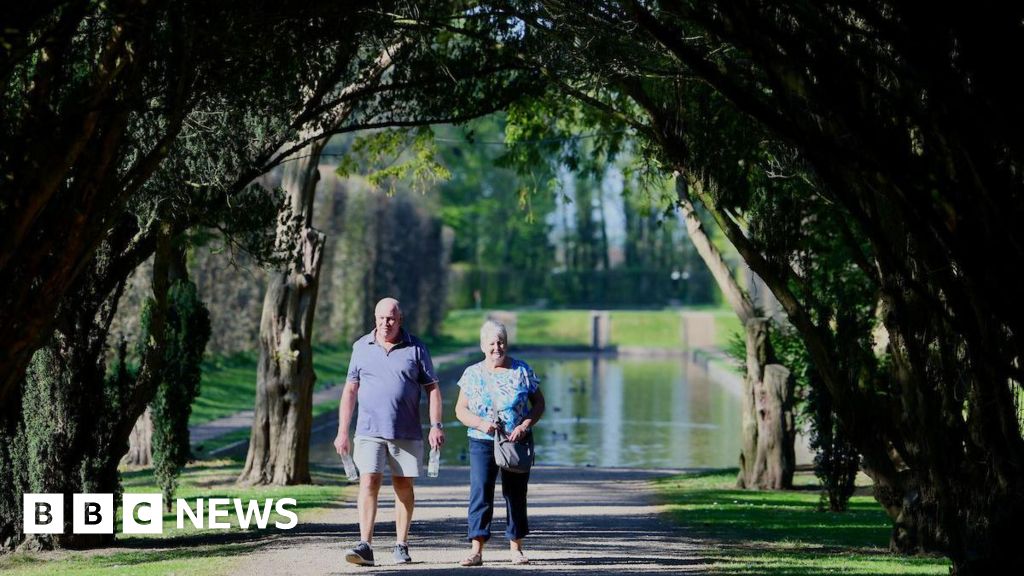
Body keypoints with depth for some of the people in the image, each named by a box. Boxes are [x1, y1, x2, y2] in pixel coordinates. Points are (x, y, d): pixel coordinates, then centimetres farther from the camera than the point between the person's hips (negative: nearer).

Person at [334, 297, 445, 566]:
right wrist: (342, 431, 5)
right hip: (369, 432, 0)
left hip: (407, 433, 0)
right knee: (369, 483, -11)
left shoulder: (416, 349, 3)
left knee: (403, 486, 6)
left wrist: (436, 425, -5)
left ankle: (401, 545, 15)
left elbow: (432, 388, 5)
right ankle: (365, 546, -17)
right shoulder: (361, 348, 7)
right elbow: (350, 390, 10)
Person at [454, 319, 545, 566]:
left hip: (517, 443, 1)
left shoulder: (522, 371, 2)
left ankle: (516, 548, 15)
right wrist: (480, 423, -14)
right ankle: (476, 550, -13)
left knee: (516, 494, 5)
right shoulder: (473, 374, 3)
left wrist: (525, 425, -12)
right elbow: (461, 410, 5)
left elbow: (539, 403, 6)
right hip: (482, 442, -1)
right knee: (480, 492, -11)